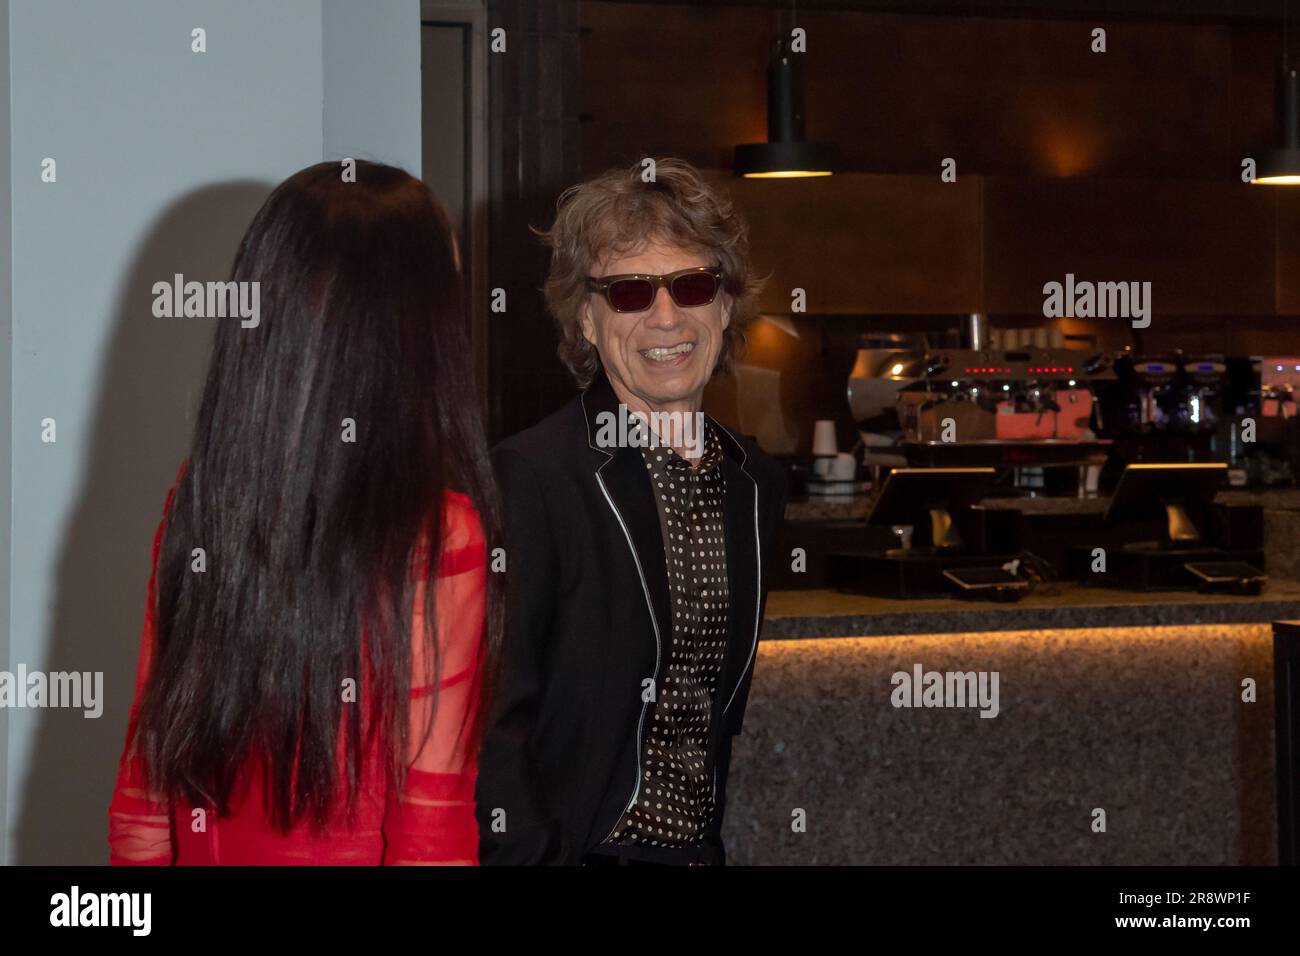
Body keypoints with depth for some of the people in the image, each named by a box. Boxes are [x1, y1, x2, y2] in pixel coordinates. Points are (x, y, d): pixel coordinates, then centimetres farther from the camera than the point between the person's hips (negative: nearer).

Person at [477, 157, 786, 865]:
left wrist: (739, 841, 10)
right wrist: (536, 854, -22)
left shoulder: (755, 483, 7)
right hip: (584, 846, -6)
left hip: (704, 848, 6)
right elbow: (488, 724, -17)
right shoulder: (525, 477, -14)